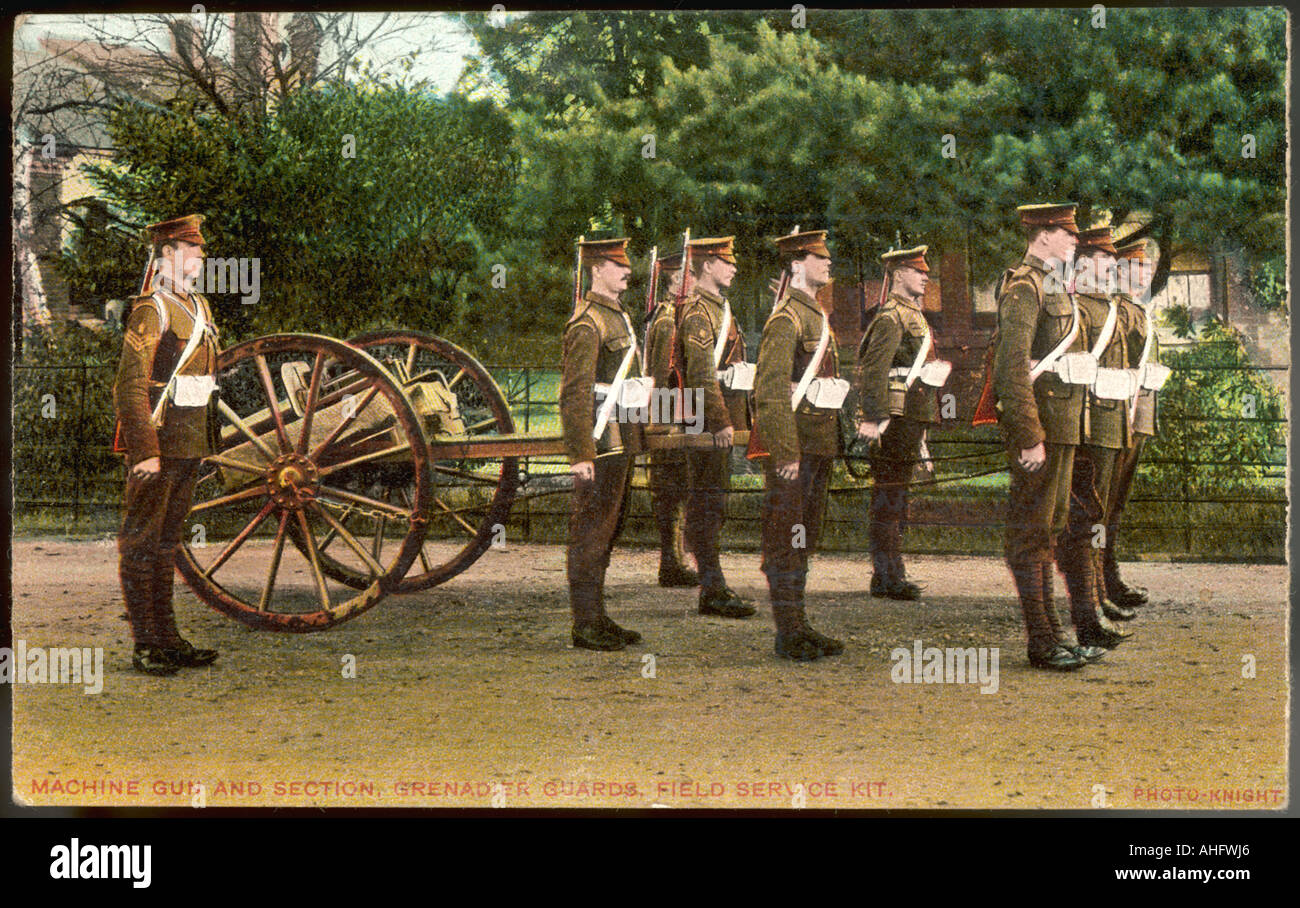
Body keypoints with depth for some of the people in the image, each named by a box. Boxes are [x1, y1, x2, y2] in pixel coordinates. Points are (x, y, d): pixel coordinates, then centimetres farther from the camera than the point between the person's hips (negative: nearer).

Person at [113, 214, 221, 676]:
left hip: (191, 445, 8)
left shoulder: (199, 307, 14)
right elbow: (130, 386, -16)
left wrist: (206, 440, 20)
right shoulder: (150, 311, -12)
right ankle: (146, 646, 2)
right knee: (141, 543, -1)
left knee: (167, 541, 13)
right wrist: (146, 451, -21)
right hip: (157, 442, -8)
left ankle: (168, 638, 19)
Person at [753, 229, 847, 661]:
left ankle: (799, 626, 20)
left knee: (805, 539, 13)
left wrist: (832, 442, 21)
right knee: (787, 540, -4)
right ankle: (789, 634, -1)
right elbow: (771, 392, -18)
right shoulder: (785, 319, -12)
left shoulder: (817, 316, 18)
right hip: (792, 445, -10)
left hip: (818, 445, 10)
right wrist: (787, 454, -21)